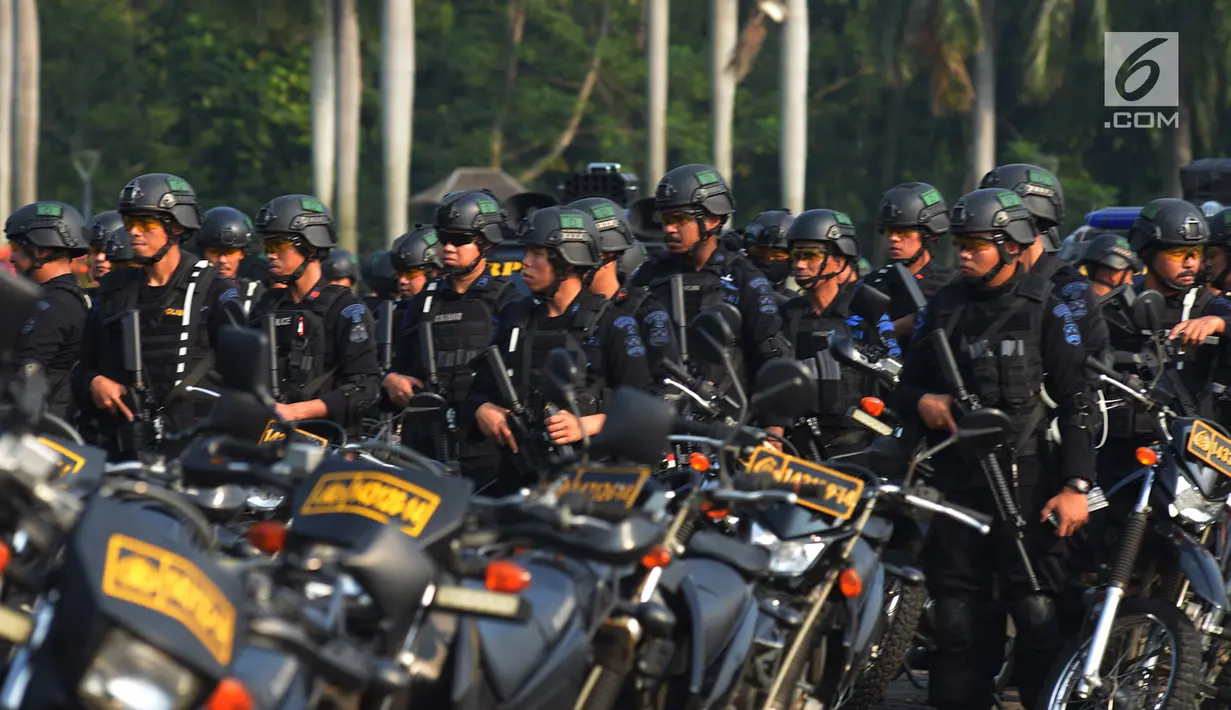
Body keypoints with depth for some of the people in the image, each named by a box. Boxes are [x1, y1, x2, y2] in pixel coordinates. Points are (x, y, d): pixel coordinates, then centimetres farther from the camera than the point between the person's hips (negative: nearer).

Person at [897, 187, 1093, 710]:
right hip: (957, 476, 4)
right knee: (957, 616, 3)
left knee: (1037, 609, -10)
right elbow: (908, 382, 24)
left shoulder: (1045, 308, 1)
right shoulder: (943, 307, 14)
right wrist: (921, 401, -2)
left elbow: (1076, 400, -2)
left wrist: (1076, 485, -10)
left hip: (1026, 477, -4)